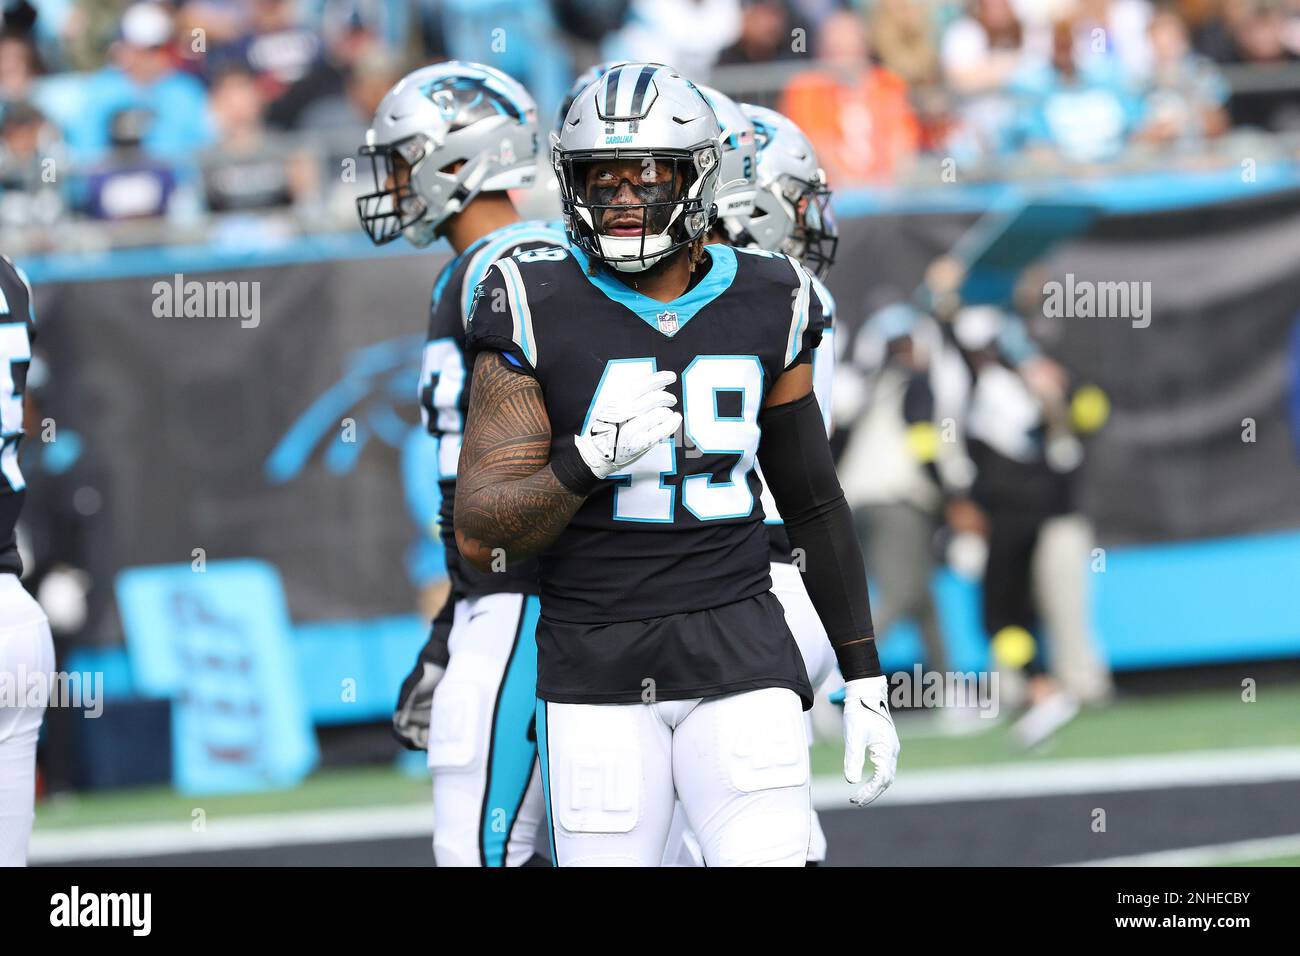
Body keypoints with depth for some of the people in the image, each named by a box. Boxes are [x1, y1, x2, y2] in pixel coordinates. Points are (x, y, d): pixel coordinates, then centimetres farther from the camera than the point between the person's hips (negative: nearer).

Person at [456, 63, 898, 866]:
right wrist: (594, 457, -24)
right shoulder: (538, 312, -4)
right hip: (596, 671, -1)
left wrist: (866, 680, 13)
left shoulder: (766, 307, 5)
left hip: (737, 654, 1)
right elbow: (483, 536, -7)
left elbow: (815, 504, 15)